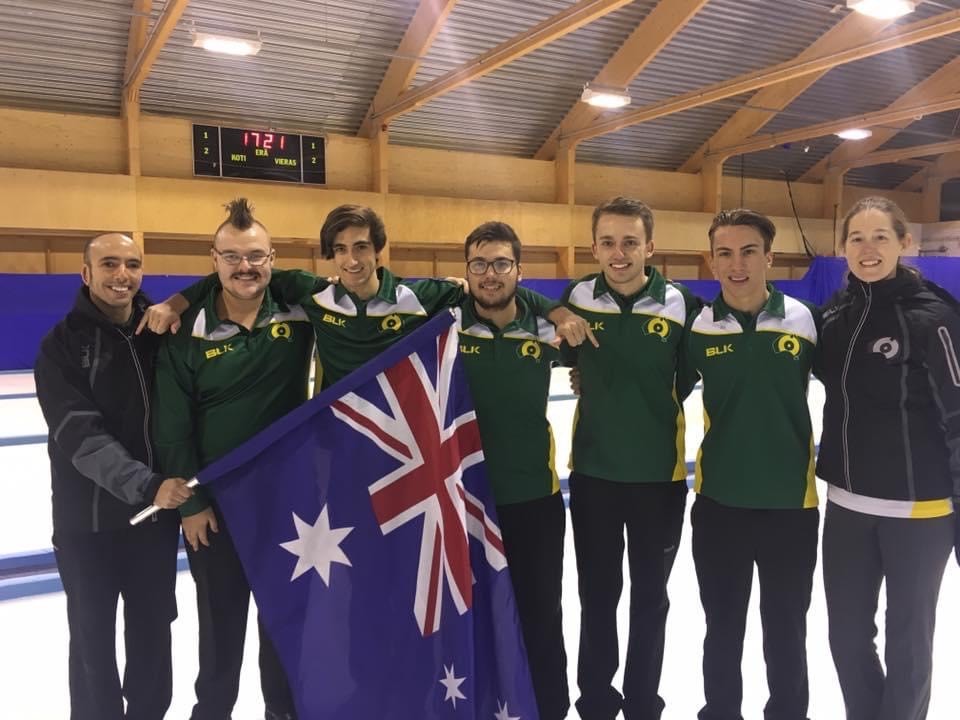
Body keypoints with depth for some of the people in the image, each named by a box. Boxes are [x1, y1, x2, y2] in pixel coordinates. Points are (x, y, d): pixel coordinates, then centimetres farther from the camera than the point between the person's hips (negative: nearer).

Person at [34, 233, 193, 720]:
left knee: (153, 627, 16)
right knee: (93, 636, 11)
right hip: (89, 519, -3)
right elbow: (79, 435, -20)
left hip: (157, 509, 3)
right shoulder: (62, 345, -10)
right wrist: (145, 484, -31)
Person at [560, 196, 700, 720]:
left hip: (660, 474, -1)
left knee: (650, 596, 15)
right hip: (592, 471, 1)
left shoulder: (679, 304, -11)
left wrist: (659, 402, -6)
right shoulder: (578, 299, -6)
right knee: (597, 593, 15)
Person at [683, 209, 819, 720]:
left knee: (786, 630, 18)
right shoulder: (698, 328, -6)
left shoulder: (803, 320, -8)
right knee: (722, 627, 18)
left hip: (790, 503, 0)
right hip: (718, 503, 1)